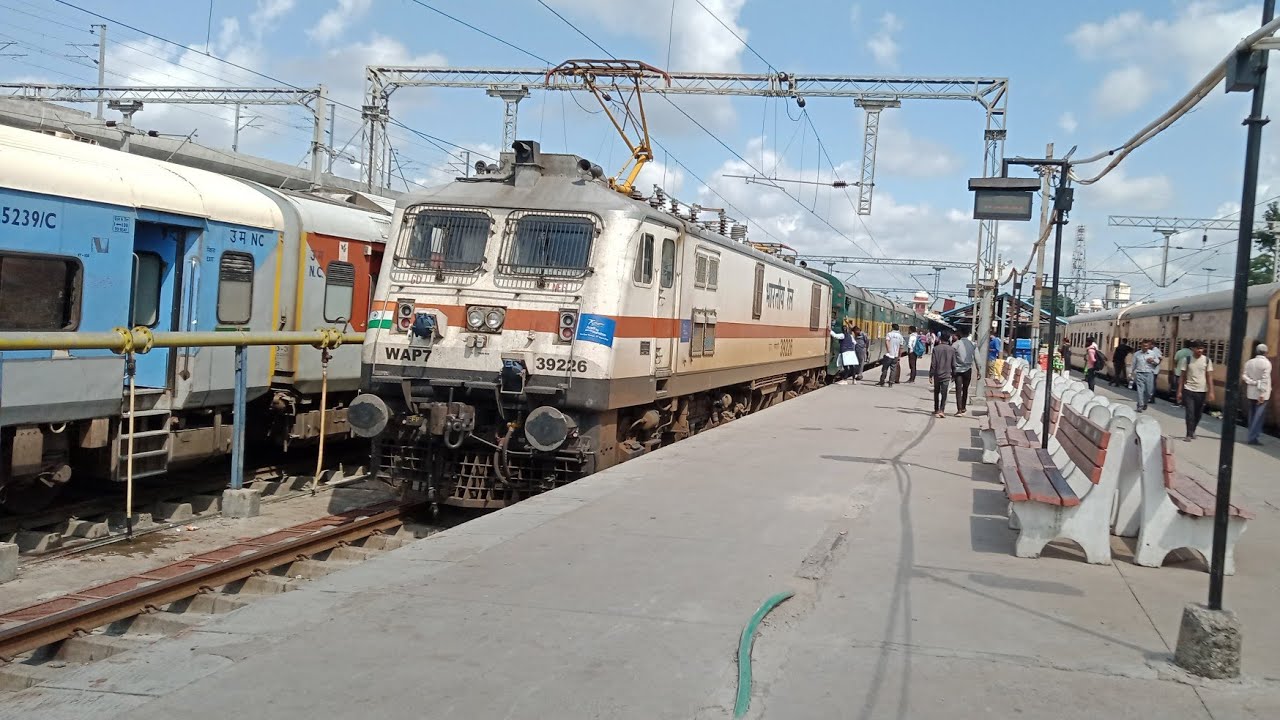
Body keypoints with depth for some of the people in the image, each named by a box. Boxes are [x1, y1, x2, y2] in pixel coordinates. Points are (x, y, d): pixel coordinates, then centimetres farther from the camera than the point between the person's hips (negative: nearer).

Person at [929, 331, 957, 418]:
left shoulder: (936, 349, -6)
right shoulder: (952, 350, -3)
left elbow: (933, 363, -7)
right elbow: (953, 364, 1)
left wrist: (930, 375, -2)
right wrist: (953, 374, 13)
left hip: (937, 374, 0)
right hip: (946, 375, 0)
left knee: (936, 392, 14)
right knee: (944, 393, -1)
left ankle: (936, 410, 20)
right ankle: (941, 410, -14)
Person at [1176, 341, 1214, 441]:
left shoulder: (1207, 360, 0)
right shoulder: (1187, 360, -2)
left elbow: (1209, 377, 0)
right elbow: (1182, 376, 1)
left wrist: (1211, 392, -6)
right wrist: (1179, 391, -3)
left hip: (1202, 391, 2)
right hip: (1189, 390, -2)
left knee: (1198, 414, 11)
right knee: (1190, 413, -7)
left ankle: (1192, 431, 31)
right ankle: (1189, 434, -3)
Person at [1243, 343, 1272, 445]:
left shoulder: (1249, 362, 6)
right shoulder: (1266, 363, -11)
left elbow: (1245, 377, -2)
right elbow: (1265, 379, -17)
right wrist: (1262, 394, -18)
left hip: (1251, 393, 6)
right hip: (1261, 394, -6)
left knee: (1252, 415, 13)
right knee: (1259, 416, -5)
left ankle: (1253, 435, 18)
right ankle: (1253, 437, -10)